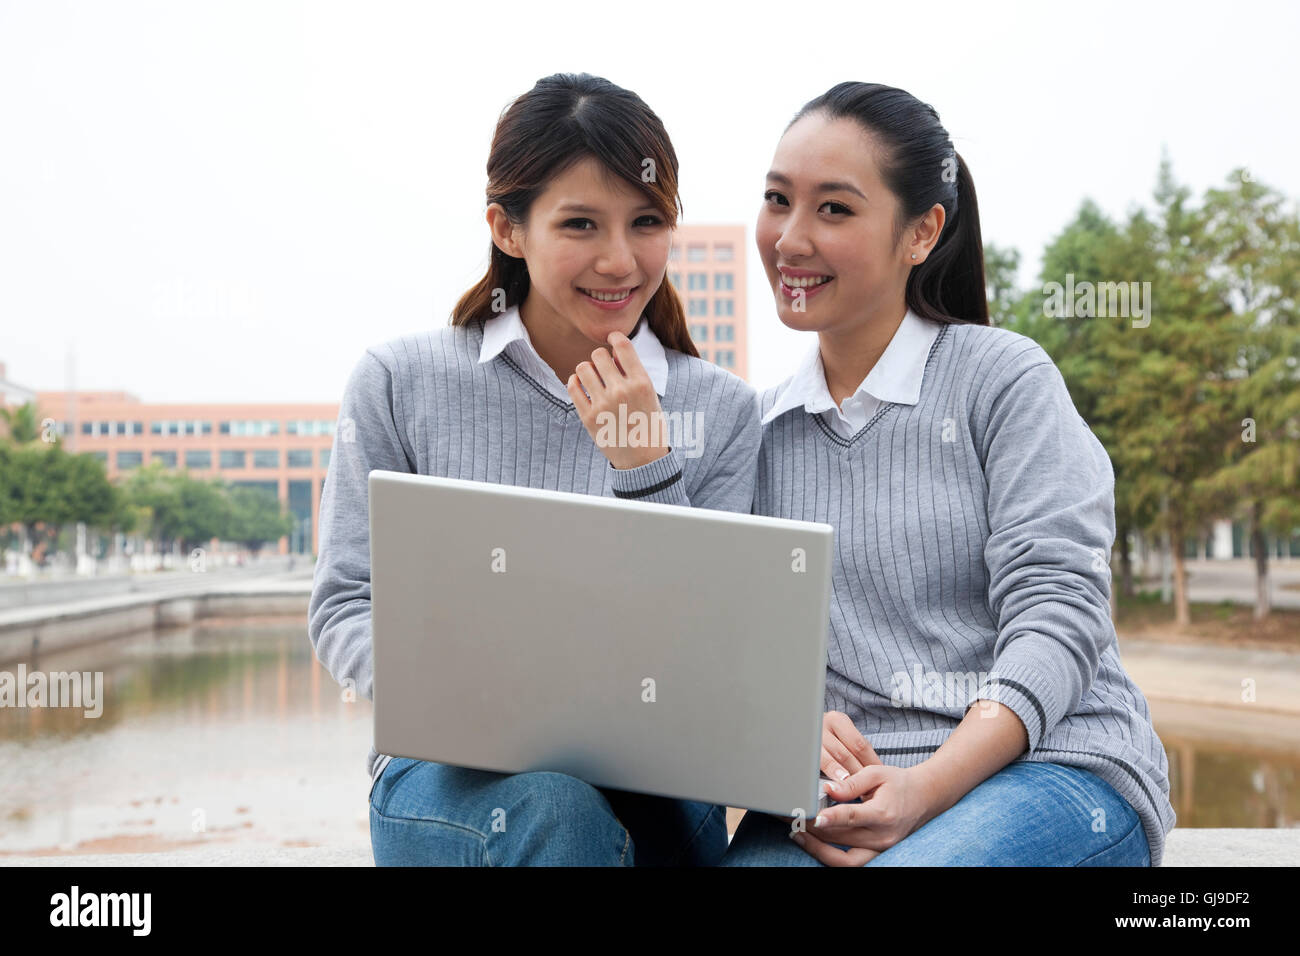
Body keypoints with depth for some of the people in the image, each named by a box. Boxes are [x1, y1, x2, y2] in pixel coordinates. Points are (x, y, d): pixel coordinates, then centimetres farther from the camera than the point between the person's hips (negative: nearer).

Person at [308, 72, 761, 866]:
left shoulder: (723, 410, 5)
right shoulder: (402, 384, 2)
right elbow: (345, 606, 2)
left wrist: (646, 467, -11)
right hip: (448, 770, -1)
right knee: (552, 806, -36)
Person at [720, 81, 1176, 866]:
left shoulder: (1005, 377, 1)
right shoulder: (760, 426, 14)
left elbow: (1056, 611, -7)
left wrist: (926, 788, -20)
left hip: (1054, 769, -2)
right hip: (840, 790, 3)